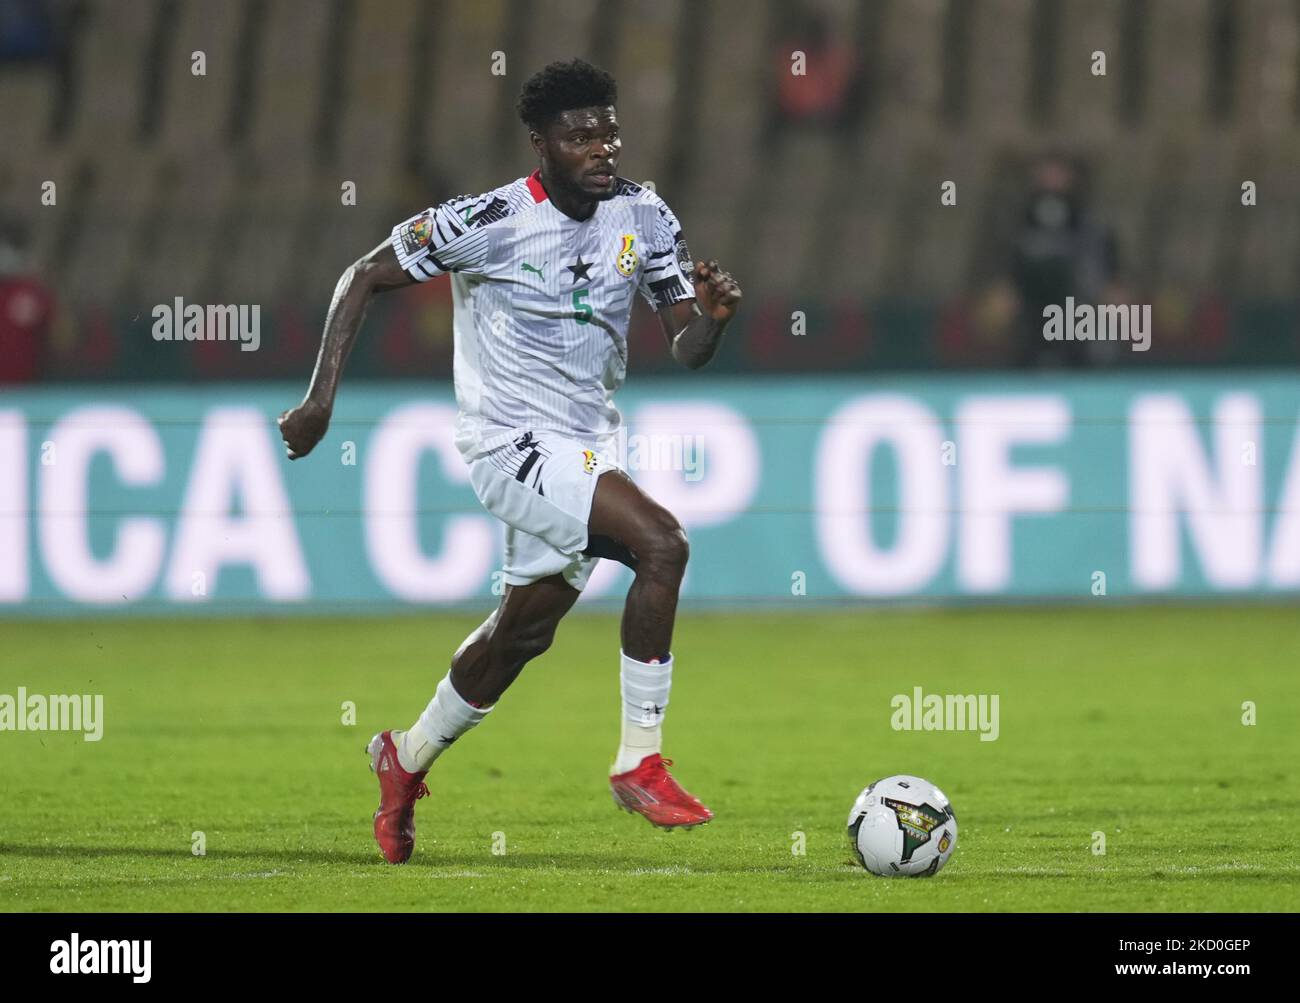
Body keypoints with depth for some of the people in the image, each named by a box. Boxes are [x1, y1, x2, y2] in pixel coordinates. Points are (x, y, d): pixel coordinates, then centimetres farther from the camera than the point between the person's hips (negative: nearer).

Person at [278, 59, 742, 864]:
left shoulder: (643, 218, 0)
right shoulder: (490, 222, -16)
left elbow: (687, 348, 3)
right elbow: (364, 278, -6)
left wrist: (713, 317, -21)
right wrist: (322, 398, -11)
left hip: (587, 447, 7)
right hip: (513, 442, -7)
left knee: (526, 630, 18)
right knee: (661, 542, -26)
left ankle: (408, 759, 43)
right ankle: (640, 763, -17)